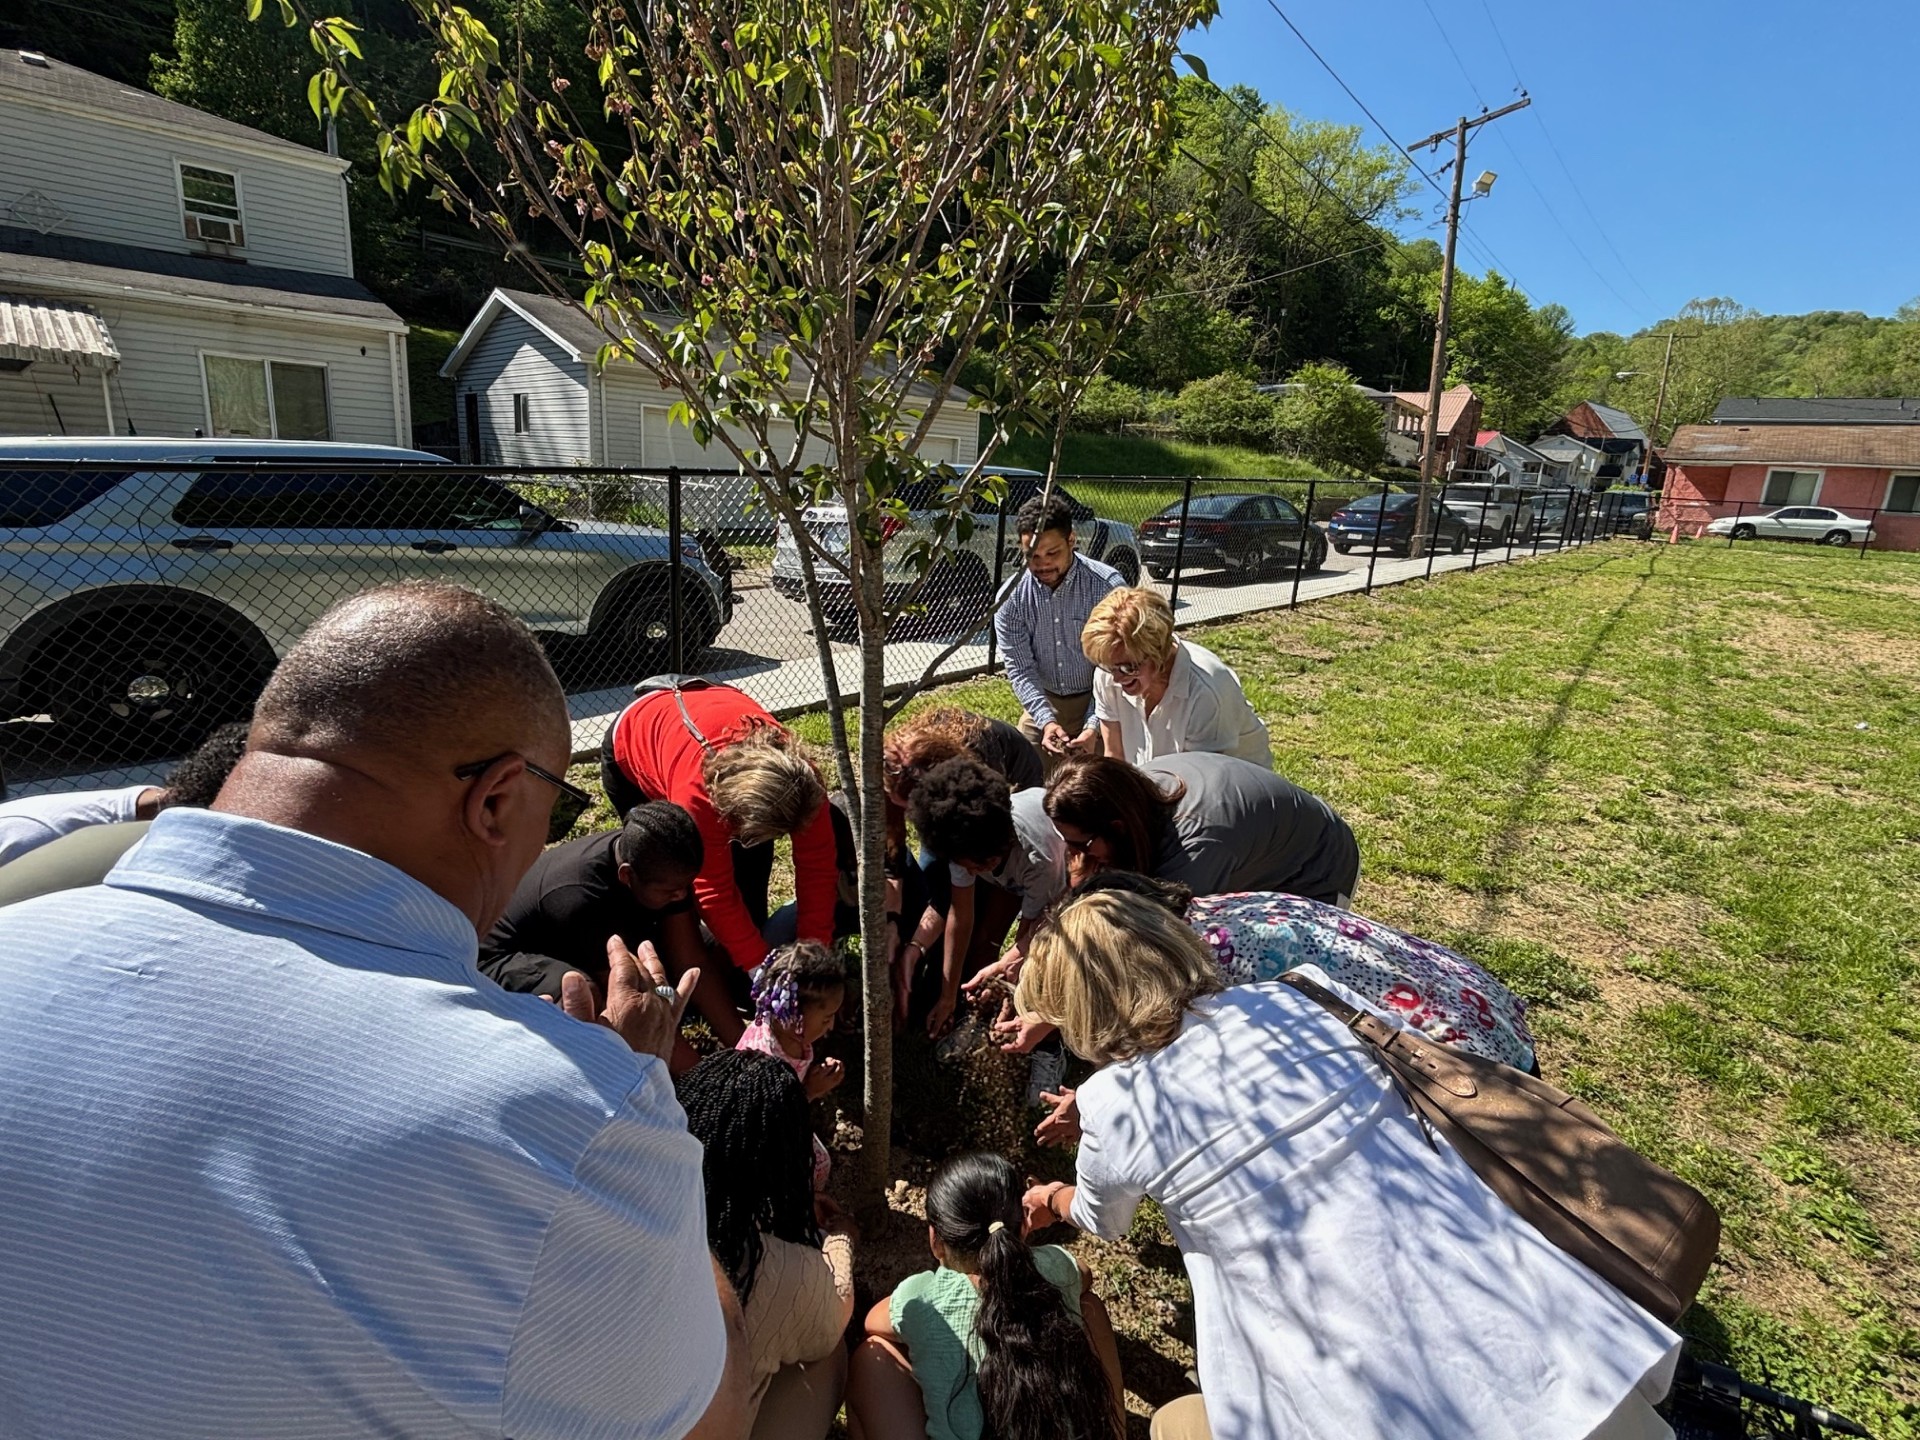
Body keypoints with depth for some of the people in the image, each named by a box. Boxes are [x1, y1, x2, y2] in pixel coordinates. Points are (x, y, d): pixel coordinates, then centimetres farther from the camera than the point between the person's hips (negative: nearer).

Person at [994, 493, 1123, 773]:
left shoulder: (1108, 587, -20)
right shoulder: (1010, 597, -12)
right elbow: (1020, 670, -11)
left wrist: (1094, 727, -26)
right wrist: (1046, 720, -25)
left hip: (1097, 702, -2)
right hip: (1043, 703, 2)